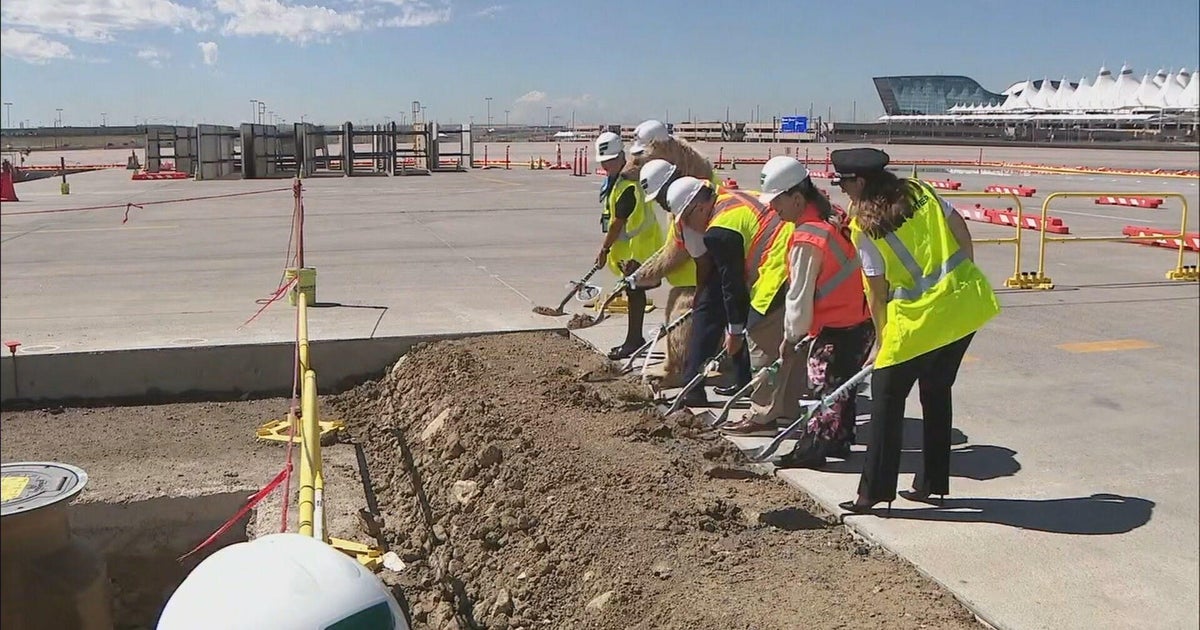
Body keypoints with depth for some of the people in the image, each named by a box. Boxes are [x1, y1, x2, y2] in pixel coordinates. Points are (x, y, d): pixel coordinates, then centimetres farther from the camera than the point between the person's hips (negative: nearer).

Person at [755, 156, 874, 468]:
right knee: (842, 386, 19)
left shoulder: (807, 239, -21)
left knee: (823, 387, 1)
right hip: (861, 320, 9)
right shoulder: (834, 218, 5)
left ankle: (812, 449, 10)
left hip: (836, 329, -9)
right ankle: (839, 440, 30)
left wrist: (791, 337, -2)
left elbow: (800, 296, -15)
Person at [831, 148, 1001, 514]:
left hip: (920, 316, -7)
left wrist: (881, 341, 7)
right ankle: (932, 482, 27)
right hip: (966, 305, 7)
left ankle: (874, 492, 6)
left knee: (887, 395, 5)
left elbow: (878, 293, -4)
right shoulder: (921, 192, 8)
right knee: (937, 391, 19)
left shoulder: (864, 226, -8)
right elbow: (962, 233, 8)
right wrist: (963, 281, 18)